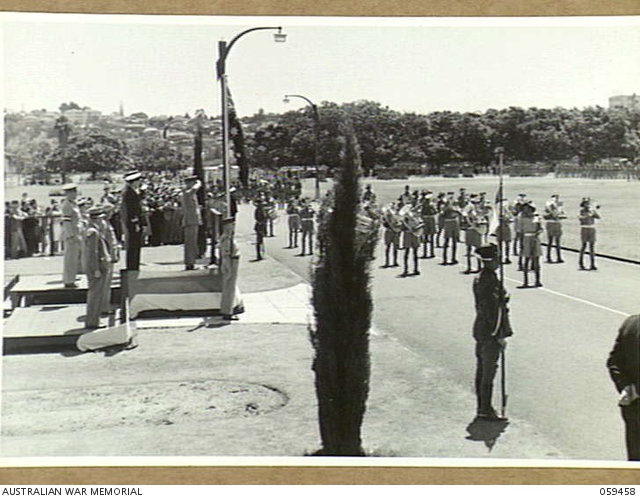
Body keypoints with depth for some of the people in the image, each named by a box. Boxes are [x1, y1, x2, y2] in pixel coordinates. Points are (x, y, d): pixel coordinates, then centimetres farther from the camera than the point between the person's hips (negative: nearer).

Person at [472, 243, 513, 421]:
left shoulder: (479, 279, 9)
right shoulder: (490, 282, -21)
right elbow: (492, 312, -22)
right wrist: (499, 336, -18)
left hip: (480, 331, 10)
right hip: (490, 333, -10)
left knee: (482, 370, 15)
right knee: (488, 372, -2)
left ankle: (482, 407, 25)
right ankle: (486, 410, 6)